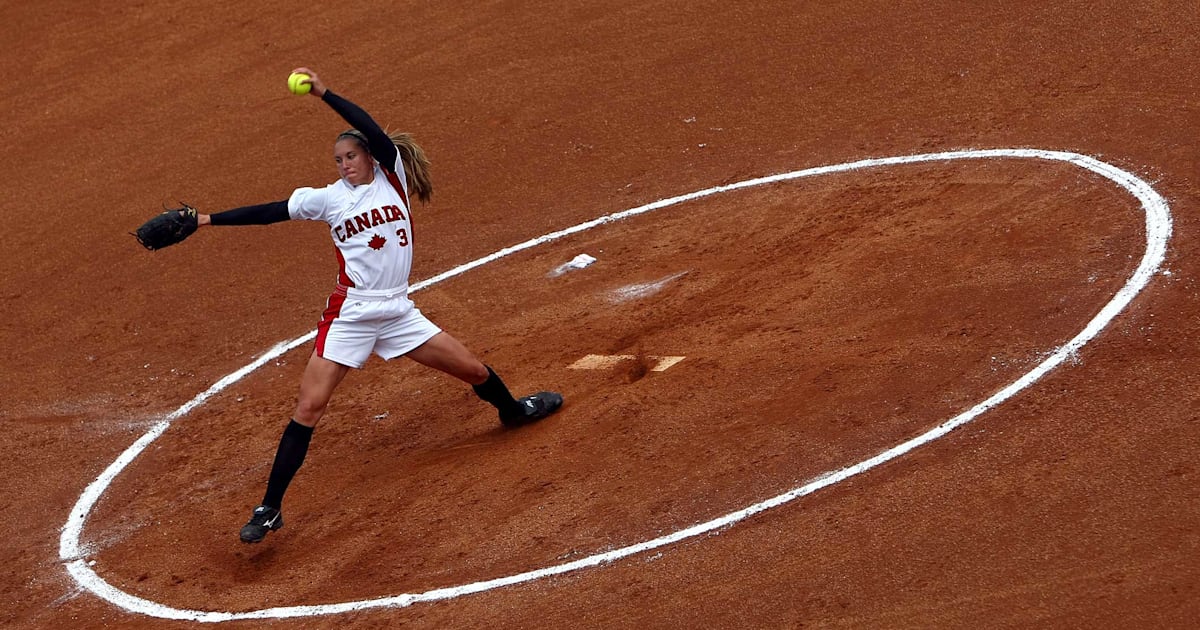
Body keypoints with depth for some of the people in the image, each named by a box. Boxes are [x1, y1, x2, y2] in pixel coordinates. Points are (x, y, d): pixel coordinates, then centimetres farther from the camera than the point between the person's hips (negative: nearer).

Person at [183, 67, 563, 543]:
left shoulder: (392, 178, 1)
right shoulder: (329, 198, 1)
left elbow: (374, 132, -16)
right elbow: (271, 212, 1)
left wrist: (324, 94, -24)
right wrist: (208, 220, -6)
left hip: (398, 312, 2)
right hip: (350, 316, -2)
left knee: (473, 369, 9)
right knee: (309, 406, -12)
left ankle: (512, 411, 45)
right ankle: (269, 509, -8)